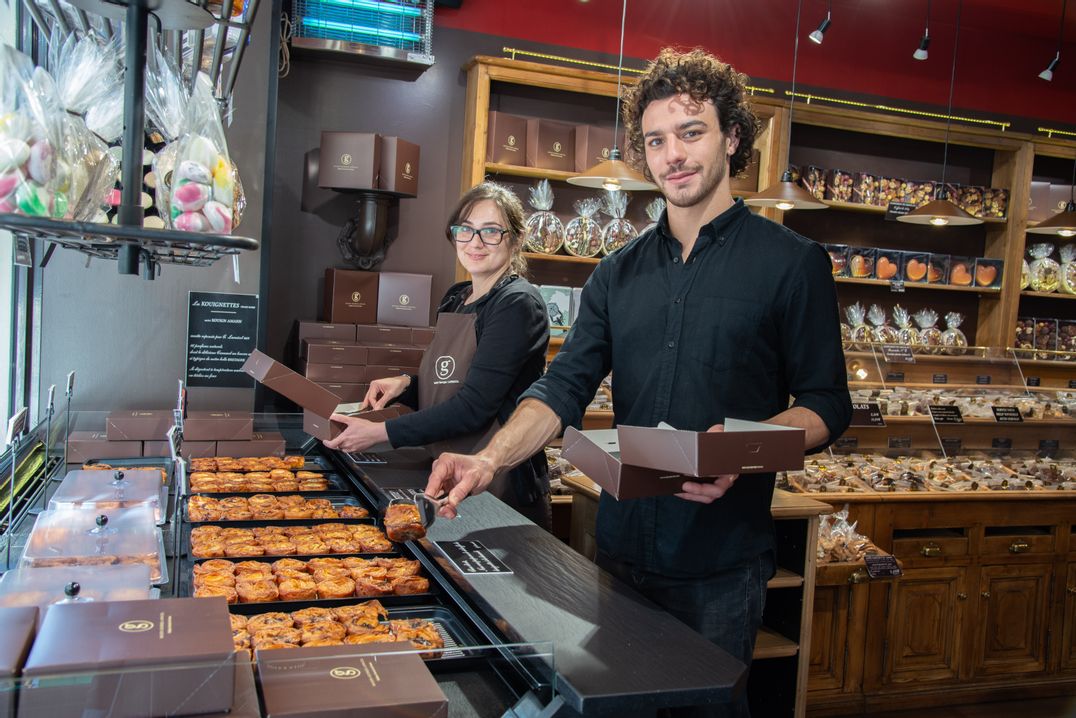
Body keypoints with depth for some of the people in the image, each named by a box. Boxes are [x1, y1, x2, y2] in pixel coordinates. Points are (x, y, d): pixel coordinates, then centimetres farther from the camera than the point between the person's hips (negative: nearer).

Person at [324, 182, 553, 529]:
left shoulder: (517, 303, -15)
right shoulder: (454, 298, 9)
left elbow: (474, 406, -21)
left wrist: (380, 432, -20)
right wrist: (407, 384, -2)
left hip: (500, 484, -7)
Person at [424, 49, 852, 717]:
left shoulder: (792, 262, -6)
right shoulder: (619, 273, 7)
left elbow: (827, 404, -4)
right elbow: (565, 387, 0)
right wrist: (491, 460, -17)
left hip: (721, 561, -4)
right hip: (622, 547, 5)